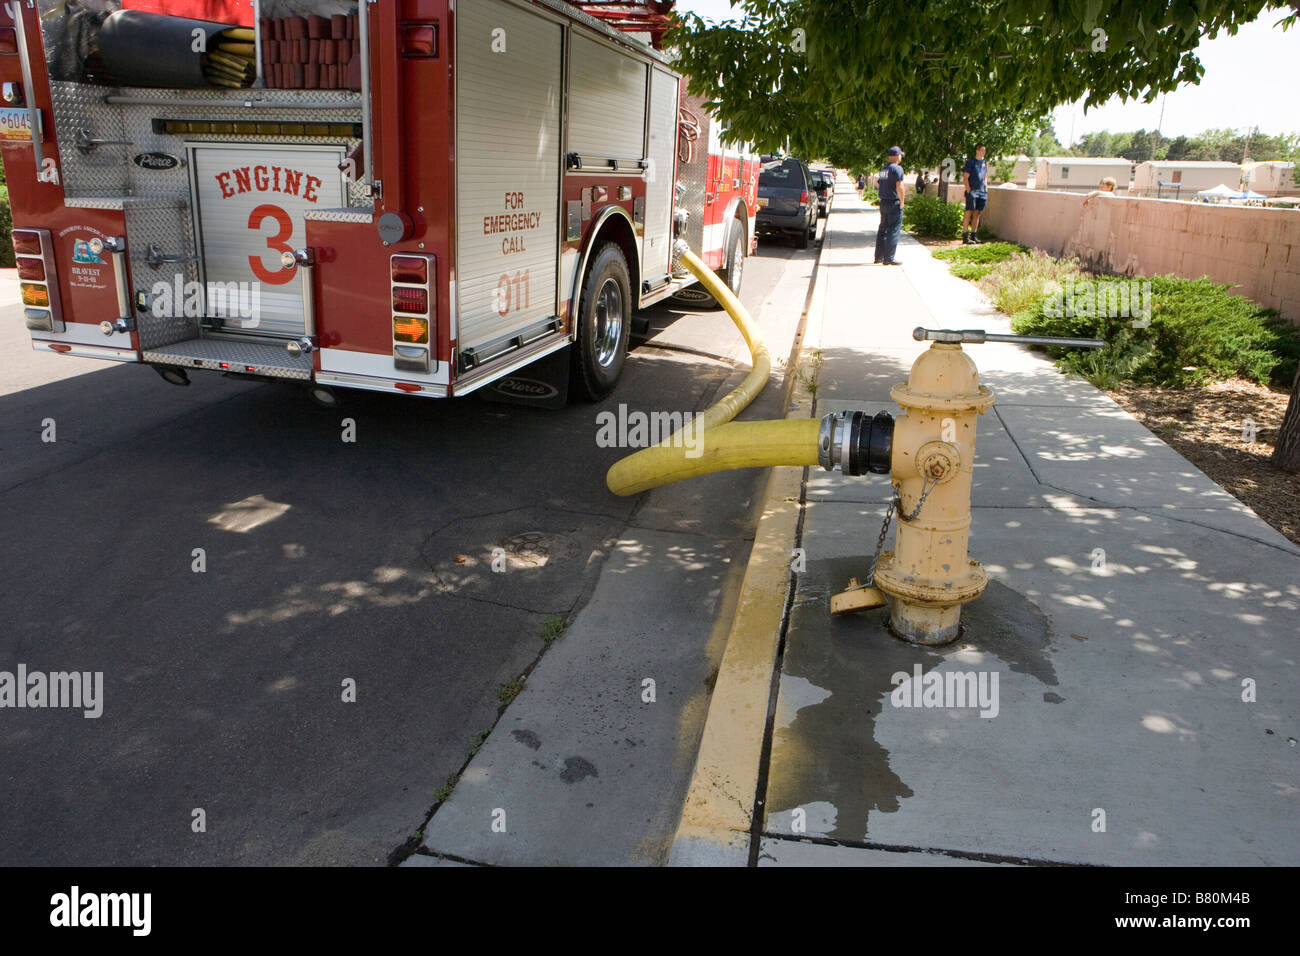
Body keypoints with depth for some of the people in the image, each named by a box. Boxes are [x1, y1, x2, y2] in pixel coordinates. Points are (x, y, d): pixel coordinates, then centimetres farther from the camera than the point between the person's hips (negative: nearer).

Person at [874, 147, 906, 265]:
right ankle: (889, 258, -7)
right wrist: (902, 202, -12)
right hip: (894, 203, -8)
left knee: (882, 229, 14)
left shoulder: (884, 169, 13)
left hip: (883, 202, 8)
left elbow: (879, 185, 14)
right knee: (894, 230, -5)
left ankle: (879, 256, 19)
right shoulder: (897, 168, -13)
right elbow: (899, 187, -18)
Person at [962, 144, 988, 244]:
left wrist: (986, 188, 14)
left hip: (982, 191, 6)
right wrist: (968, 190, -13)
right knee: (969, 213, -10)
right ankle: (965, 237, -11)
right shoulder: (970, 162, -2)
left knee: (977, 213, 7)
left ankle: (973, 235, 11)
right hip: (972, 191, -6)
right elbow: (965, 178, -6)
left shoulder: (985, 163, 16)